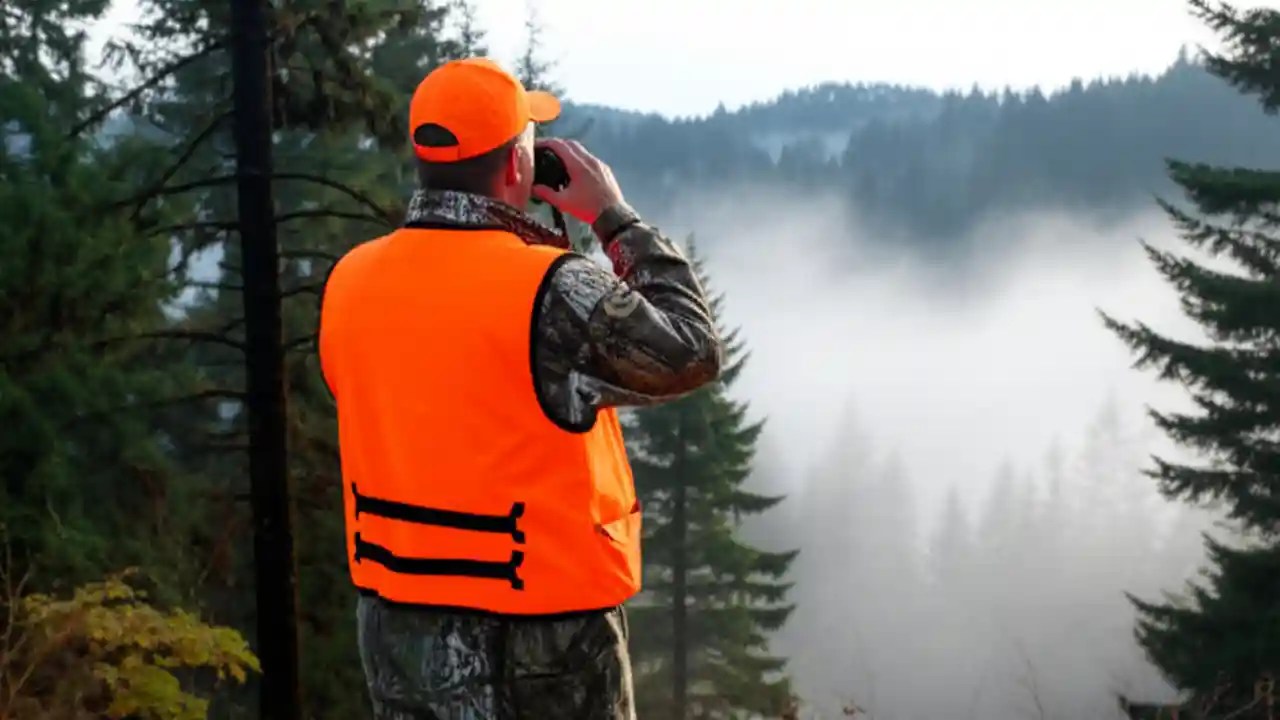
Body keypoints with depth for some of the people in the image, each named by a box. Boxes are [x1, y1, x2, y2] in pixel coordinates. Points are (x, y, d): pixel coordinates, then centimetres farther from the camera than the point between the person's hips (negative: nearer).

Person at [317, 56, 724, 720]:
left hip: (397, 621, 6)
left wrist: (516, 243, 12)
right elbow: (691, 355, -7)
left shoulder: (349, 282, -2)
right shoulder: (551, 291, -20)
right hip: (541, 636, -5)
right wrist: (616, 218, 0)